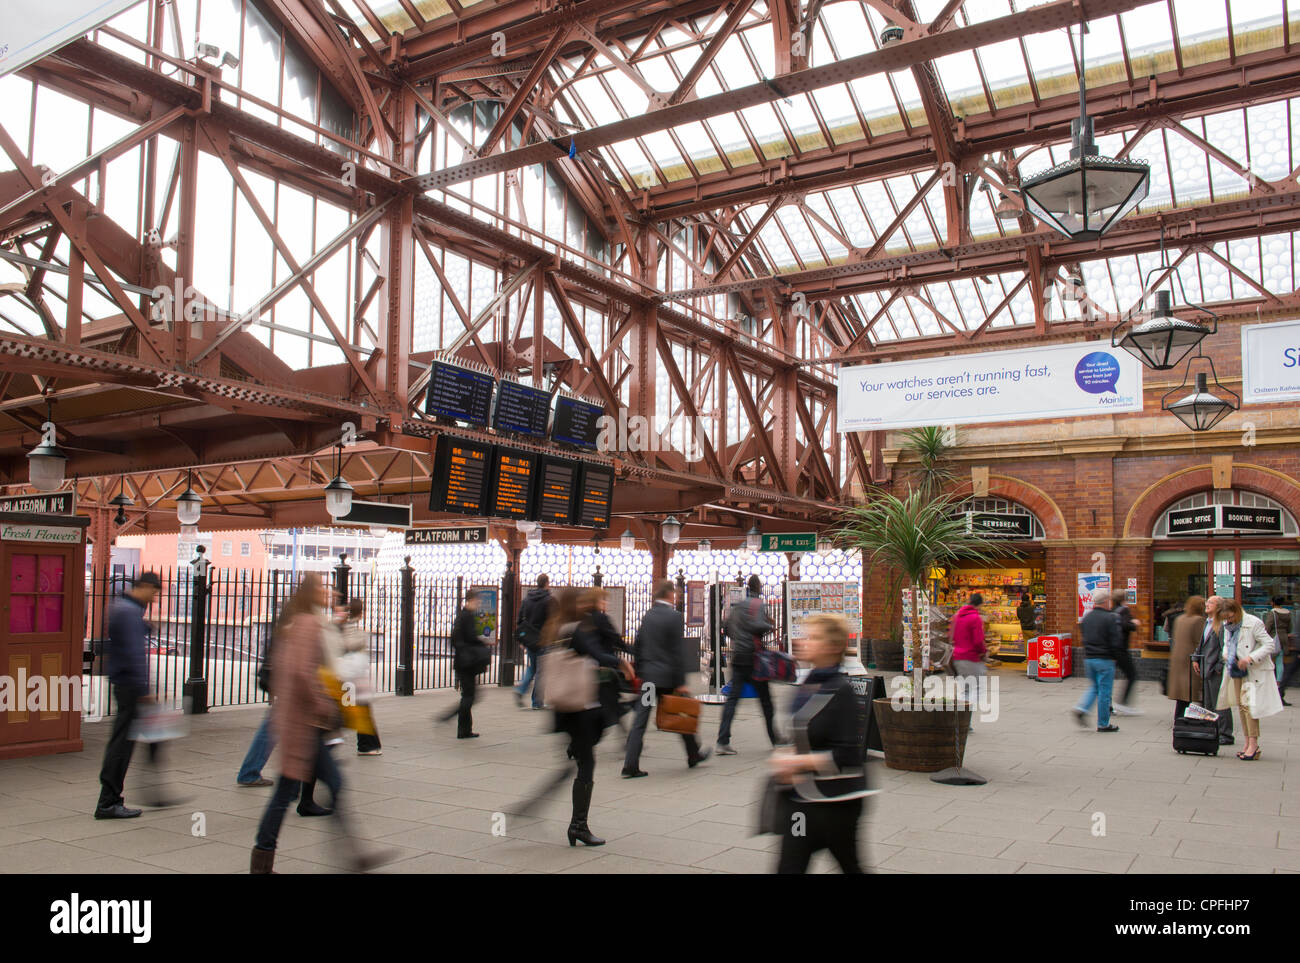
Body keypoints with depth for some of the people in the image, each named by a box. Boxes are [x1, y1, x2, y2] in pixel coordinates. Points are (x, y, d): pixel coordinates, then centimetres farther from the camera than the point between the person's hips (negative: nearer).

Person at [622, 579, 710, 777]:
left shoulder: (647, 616, 9)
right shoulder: (674, 617, -11)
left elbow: (637, 647, 13)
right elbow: (678, 652, -13)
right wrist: (681, 683, -12)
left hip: (648, 676, 5)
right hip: (667, 677, -5)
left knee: (640, 720, 2)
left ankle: (630, 765, -3)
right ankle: (693, 755, 29)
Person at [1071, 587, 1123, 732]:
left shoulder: (1086, 617, 7)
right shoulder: (1110, 618, -14)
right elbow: (1117, 641, -16)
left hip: (1089, 658, 6)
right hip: (1105, 659, -6)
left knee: (1094, 687, 21)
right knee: (1104, 691, 3)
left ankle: (1081, 708, 1)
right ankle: (1103, 724, 10)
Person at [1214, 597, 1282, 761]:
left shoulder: (1253, 623, -16)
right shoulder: (1227, 626, 7)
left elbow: (1269, 645, -15)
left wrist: (1250, 658, -25)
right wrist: (1226, 655, -1)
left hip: (1254, 671, -7)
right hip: (1236, 671, 7)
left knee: (1248, 704, -13)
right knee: (1240, 705, 9)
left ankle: (1254, 744, -9)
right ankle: (1248, 742, 17)